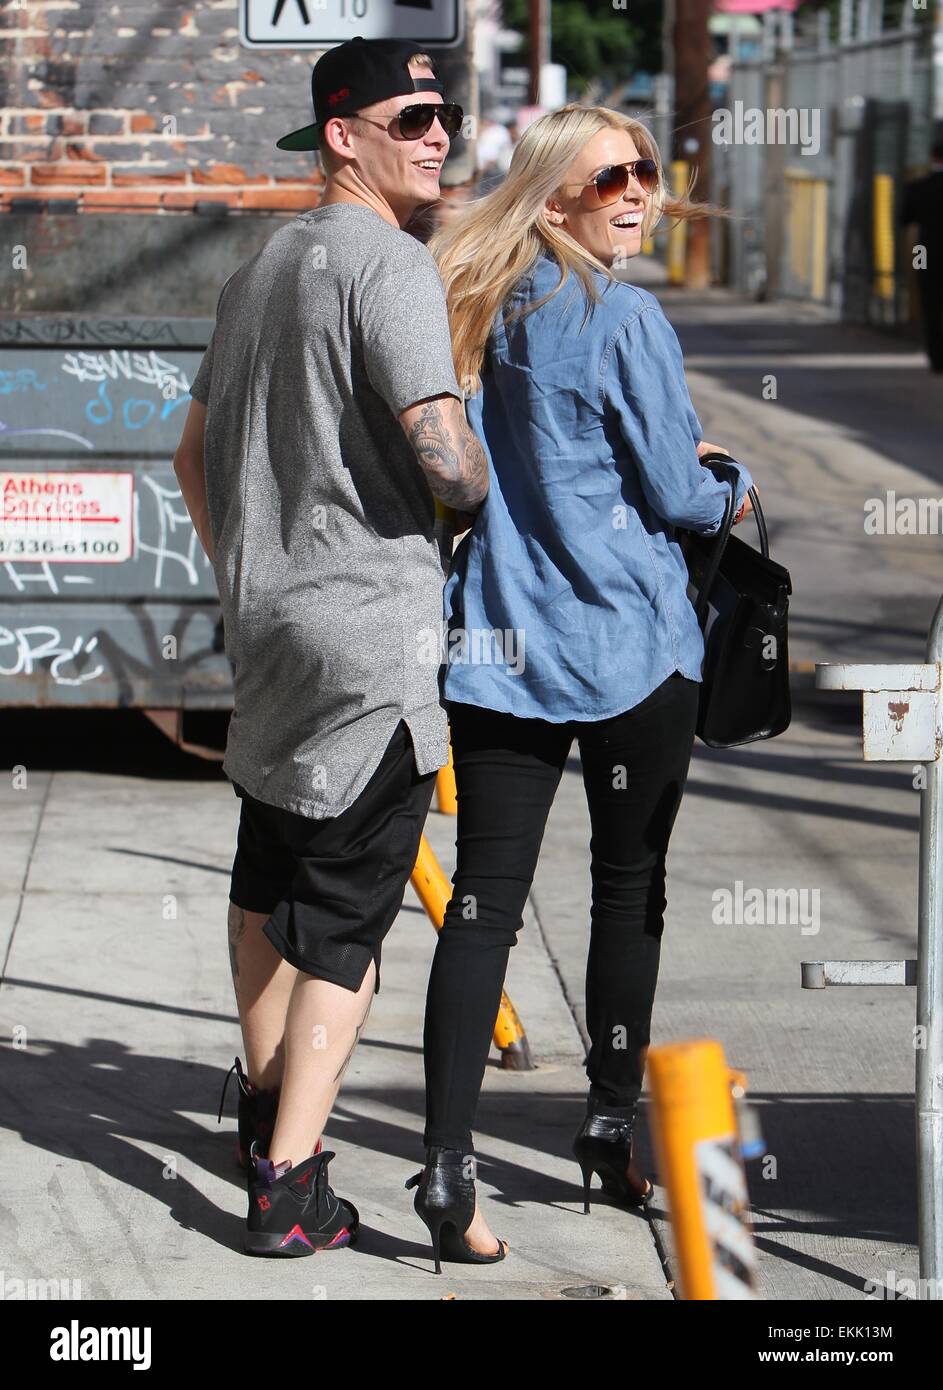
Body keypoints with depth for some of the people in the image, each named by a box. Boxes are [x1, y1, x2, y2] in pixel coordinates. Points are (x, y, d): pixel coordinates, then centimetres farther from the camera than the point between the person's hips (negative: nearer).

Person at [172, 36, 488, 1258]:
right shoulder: (388, 262, -14)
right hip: (371, 630, -9)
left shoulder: (259, 269, 14)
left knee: (268, 871, 23)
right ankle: (289, 1182, -5)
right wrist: (485, 482, 0)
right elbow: (445, 461, -23)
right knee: (345, 912, -4)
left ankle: (265, 1098, 39)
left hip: (266, 618, 9)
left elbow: (195, 454, 23)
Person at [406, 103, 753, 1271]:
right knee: (629, 889, 12)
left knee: (484, 897, 0)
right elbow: (676, 494, -8)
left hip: (498, 643, 5)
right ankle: (611, 1131, 22)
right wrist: (731, 489, 14)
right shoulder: (623, 319, -12)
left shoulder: (475, 308, 9)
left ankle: (447, 1166, -9)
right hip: (624, 640, -5)